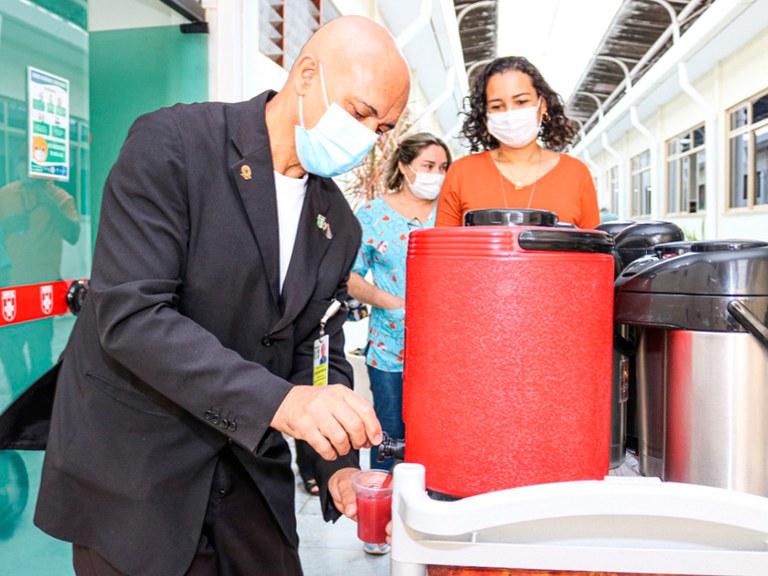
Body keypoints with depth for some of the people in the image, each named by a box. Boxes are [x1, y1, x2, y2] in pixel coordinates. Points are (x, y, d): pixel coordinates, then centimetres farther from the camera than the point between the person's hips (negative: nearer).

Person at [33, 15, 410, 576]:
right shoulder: (171, 145, -16)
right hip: (132, 465, -5)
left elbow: (318, 351, 6)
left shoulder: (339, 224, 3)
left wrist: (339, 464, -9)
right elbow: (130, 315, -24)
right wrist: (278, 400, -32)